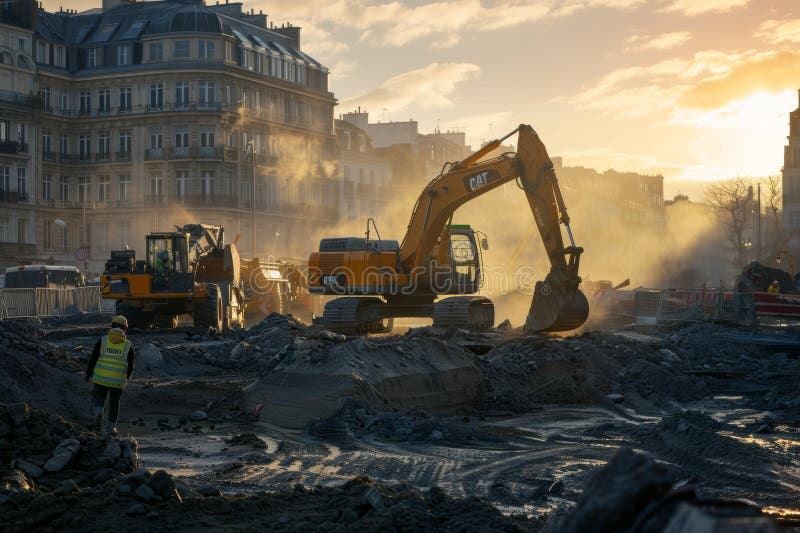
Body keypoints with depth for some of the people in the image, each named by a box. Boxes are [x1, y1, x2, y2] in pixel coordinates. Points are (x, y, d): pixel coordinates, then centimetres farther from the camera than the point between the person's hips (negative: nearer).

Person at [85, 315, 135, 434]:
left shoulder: (102, 341, -3)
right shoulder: (128, 345, -2)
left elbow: (93, 359, -1)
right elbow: (130, 366, 4)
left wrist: (88, 373, 12)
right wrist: (127, 376, 23)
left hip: (101, 377, 0)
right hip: (119, 380, 1)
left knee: (99, 397, 19)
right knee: (114, 400, 20)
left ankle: (98, 413, -10)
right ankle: (111, 427, 19)